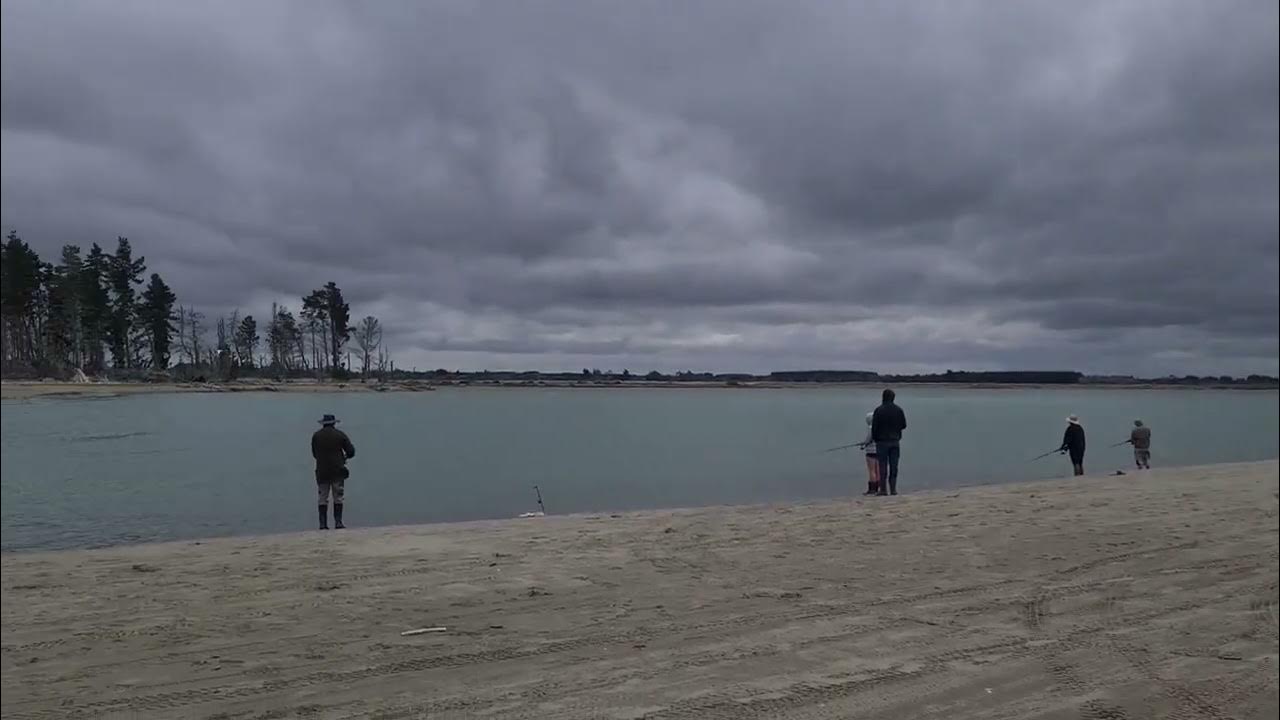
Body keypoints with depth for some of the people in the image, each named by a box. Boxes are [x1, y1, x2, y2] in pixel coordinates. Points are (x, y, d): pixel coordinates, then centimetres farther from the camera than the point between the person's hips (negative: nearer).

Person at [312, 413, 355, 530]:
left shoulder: (316, 436, 3)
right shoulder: (340, 435, -1)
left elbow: (314, 454, 10)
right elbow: (351, 451, -1)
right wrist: (344, 457, 20)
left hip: (322, 472, 1)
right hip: (337, 471, -1)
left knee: (323, 498, 6)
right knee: (338, 498, 2)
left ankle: (323, 524, 2)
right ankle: (338, 523, -3)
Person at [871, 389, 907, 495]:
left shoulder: (879, 410, -9)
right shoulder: (899, 410, 2)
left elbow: (874, 427, -8)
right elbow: (904, 425, 8)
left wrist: (874, 439, 6)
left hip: (882, 442, -3)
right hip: (895, 441, 3)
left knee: (883, 466, 0)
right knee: (894, 466, 6)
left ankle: (883, 489, 0)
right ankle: (893, 489, 5)